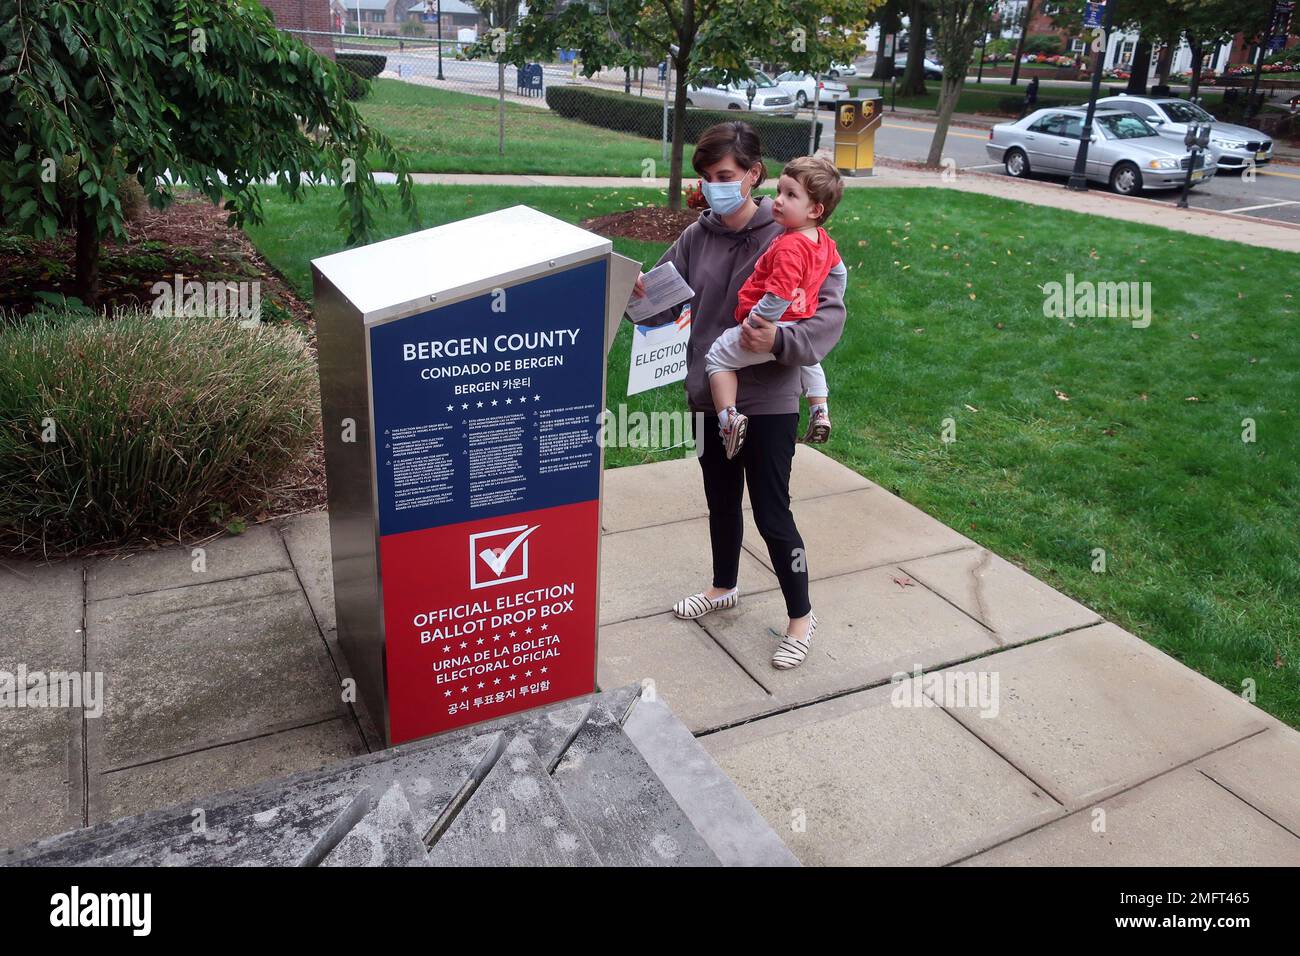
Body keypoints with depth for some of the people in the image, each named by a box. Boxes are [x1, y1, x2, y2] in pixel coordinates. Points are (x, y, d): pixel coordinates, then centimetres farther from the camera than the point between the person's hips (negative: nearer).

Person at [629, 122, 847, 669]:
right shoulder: (696, 237, 0)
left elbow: (830, 310, -19)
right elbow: (666, 302, 1)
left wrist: (780, 341, -36)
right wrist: (639, 295, -22)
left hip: (768, 402, -5)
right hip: (709, 397, 5)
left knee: (772, 515, 3)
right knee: (721, 501, 22)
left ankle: (801, 617, 24)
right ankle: (724, 587, 46)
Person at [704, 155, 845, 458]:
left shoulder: (789, 248, -29)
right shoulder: (824, 240, 1)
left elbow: (777, 299, -32)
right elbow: (838, 271, 20)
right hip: (802, 326, 9)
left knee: (718, 357, 6)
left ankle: (728, 417, -6)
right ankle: (820, 412, 43)